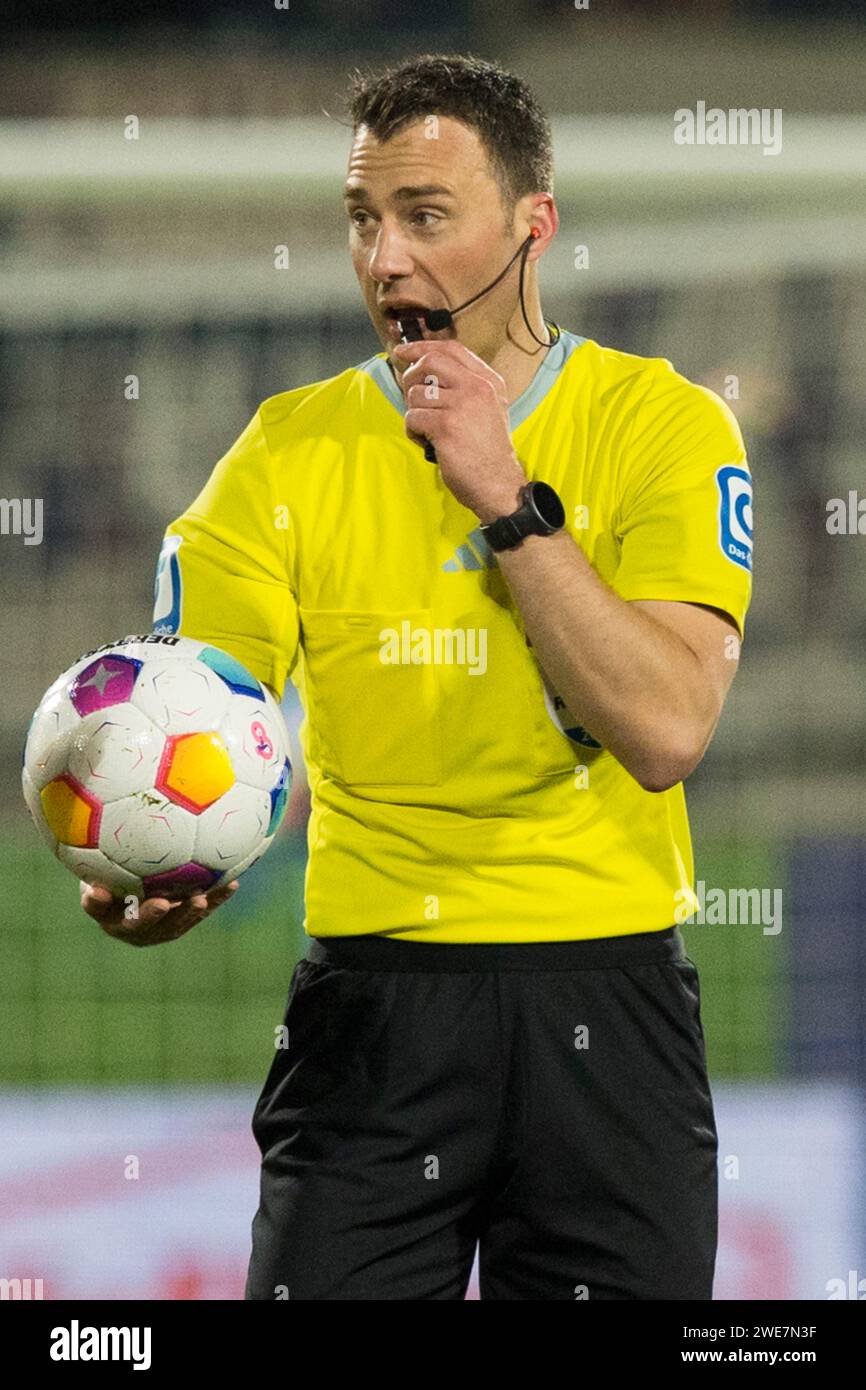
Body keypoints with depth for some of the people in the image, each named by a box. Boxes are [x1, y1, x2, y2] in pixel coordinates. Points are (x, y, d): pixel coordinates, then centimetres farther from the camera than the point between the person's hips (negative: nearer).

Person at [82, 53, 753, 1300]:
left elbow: (666, 728, -16)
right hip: (374, 998, 0)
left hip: (604, 1002, 0)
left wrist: (505, 496, -17)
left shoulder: (665, 425, -3)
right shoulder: (292, 450, 0)